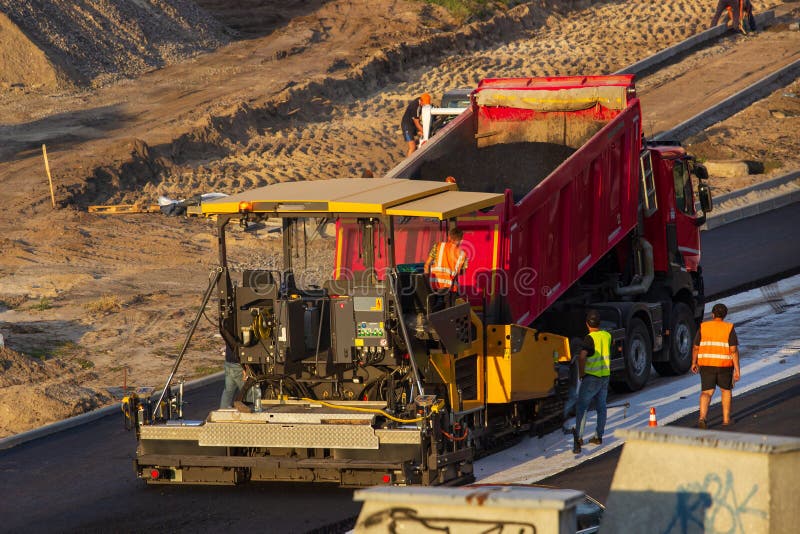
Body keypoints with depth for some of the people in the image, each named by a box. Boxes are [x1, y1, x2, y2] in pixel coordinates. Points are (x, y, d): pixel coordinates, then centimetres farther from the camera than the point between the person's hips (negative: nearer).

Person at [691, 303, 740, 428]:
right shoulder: (729, 328, -5)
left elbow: (696, 348, 4)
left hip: (706, 364, 1)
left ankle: (702, 417, -22)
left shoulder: (703, 327, 0)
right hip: (725, 365, 0)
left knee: (706, 392, 0)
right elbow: (734, 350, -10)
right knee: (726, 390, 21)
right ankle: (726, 419, 25)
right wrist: (737, 370, -8)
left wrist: (694, 363, 19)